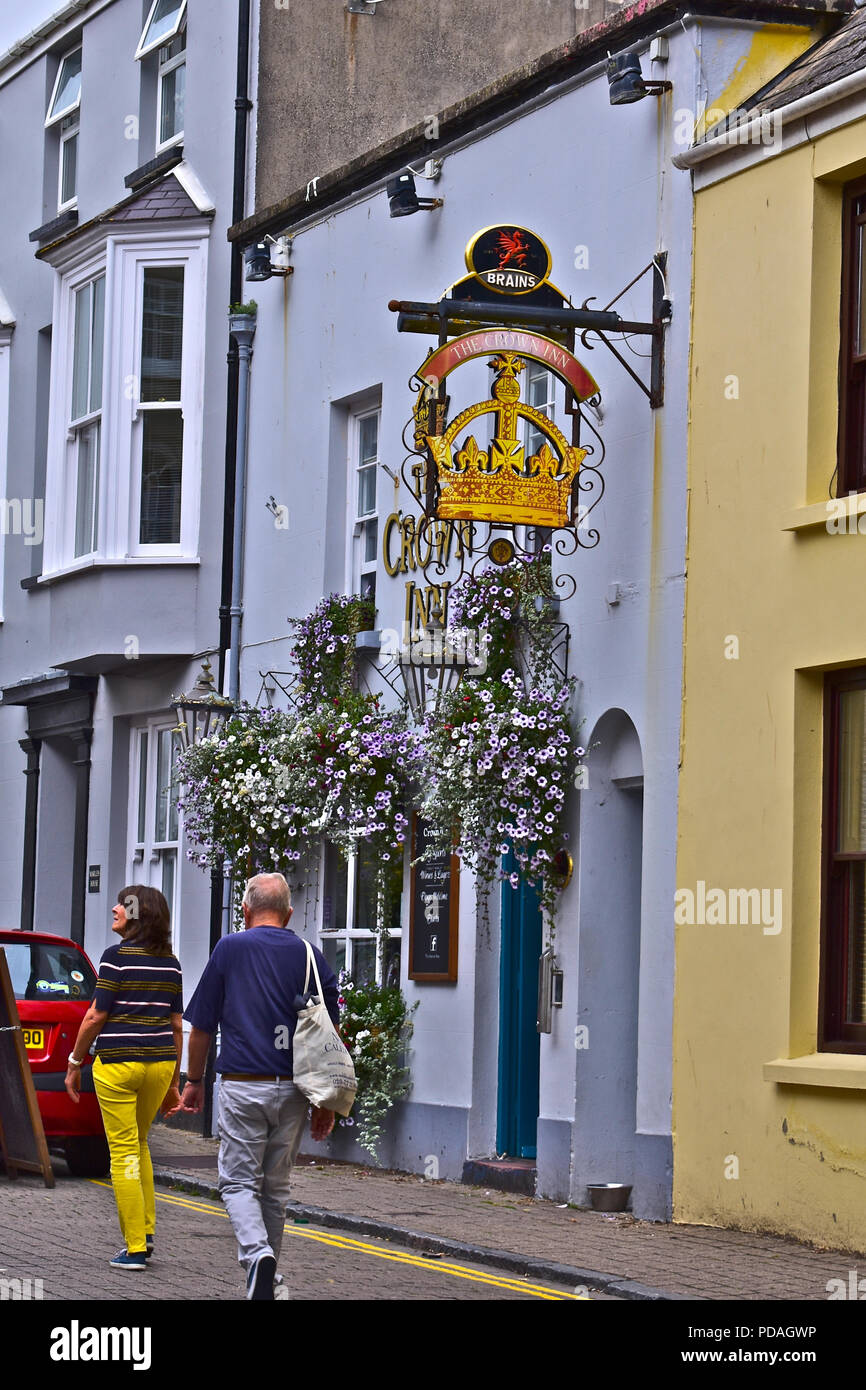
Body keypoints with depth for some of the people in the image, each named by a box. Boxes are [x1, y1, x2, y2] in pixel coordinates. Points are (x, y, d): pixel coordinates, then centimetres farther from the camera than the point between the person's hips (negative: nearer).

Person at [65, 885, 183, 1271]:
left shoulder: (118, 956, -10)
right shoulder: (171, 963, 8)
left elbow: (97, 1016, -10)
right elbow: (176, 1025, 10)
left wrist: (75, 1062, 2)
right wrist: (173, 1083, 17)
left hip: (117, 1064, -6)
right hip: (160, 1062, 6)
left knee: (124, 1152, -1)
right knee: (138, 1144, 23)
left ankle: (134, 1249, -2)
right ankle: (146, 1234, 20)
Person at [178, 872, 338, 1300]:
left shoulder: (230, 948, -1)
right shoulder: (311, 957, 5)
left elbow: (201, 1026, 3)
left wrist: (194, 1081, 16)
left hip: (243, 1087, -3)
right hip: (293, 1091, 3)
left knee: (239, 1181, 2)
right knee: (275, 1187, 15)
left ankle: (257, 1254, -23)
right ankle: (265, 1275, 23)